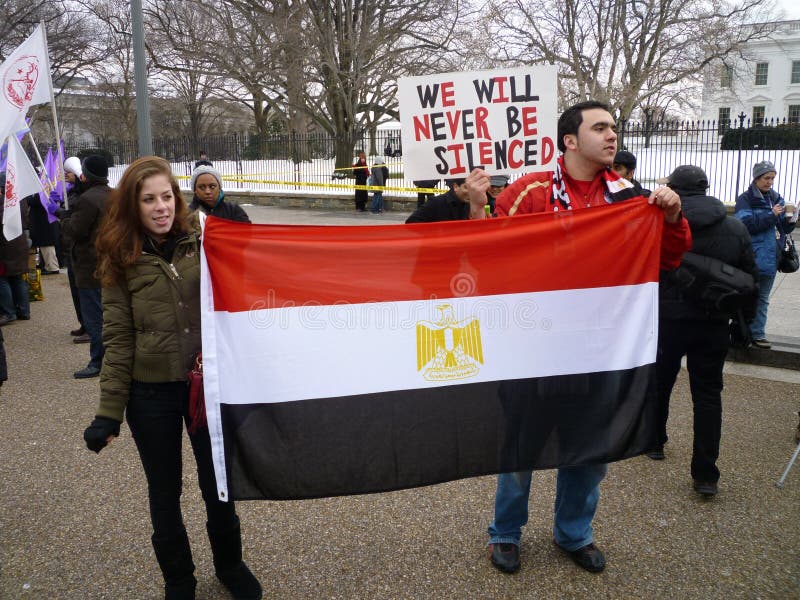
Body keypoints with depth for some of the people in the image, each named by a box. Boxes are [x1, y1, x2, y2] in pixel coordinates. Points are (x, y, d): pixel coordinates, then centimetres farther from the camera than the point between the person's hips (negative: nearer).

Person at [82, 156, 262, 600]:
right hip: (150, 393, 0)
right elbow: (118, 339, -5)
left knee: (217, 485, 14)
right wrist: (109, 412, -8)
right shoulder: (122, 259, -3)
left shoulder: (204, 242, -3)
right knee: (165, 492, 16)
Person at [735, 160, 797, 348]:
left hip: (771, 258, 6)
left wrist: (790, 221, -3)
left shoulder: (777, 199, 14)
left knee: (762, 298, 10)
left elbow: (782, 229, 18)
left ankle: (758, 333, 16)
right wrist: (771, 215, -18)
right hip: (752, 257, -6)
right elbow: (745, 224, -17)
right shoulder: (746, 199, -3)